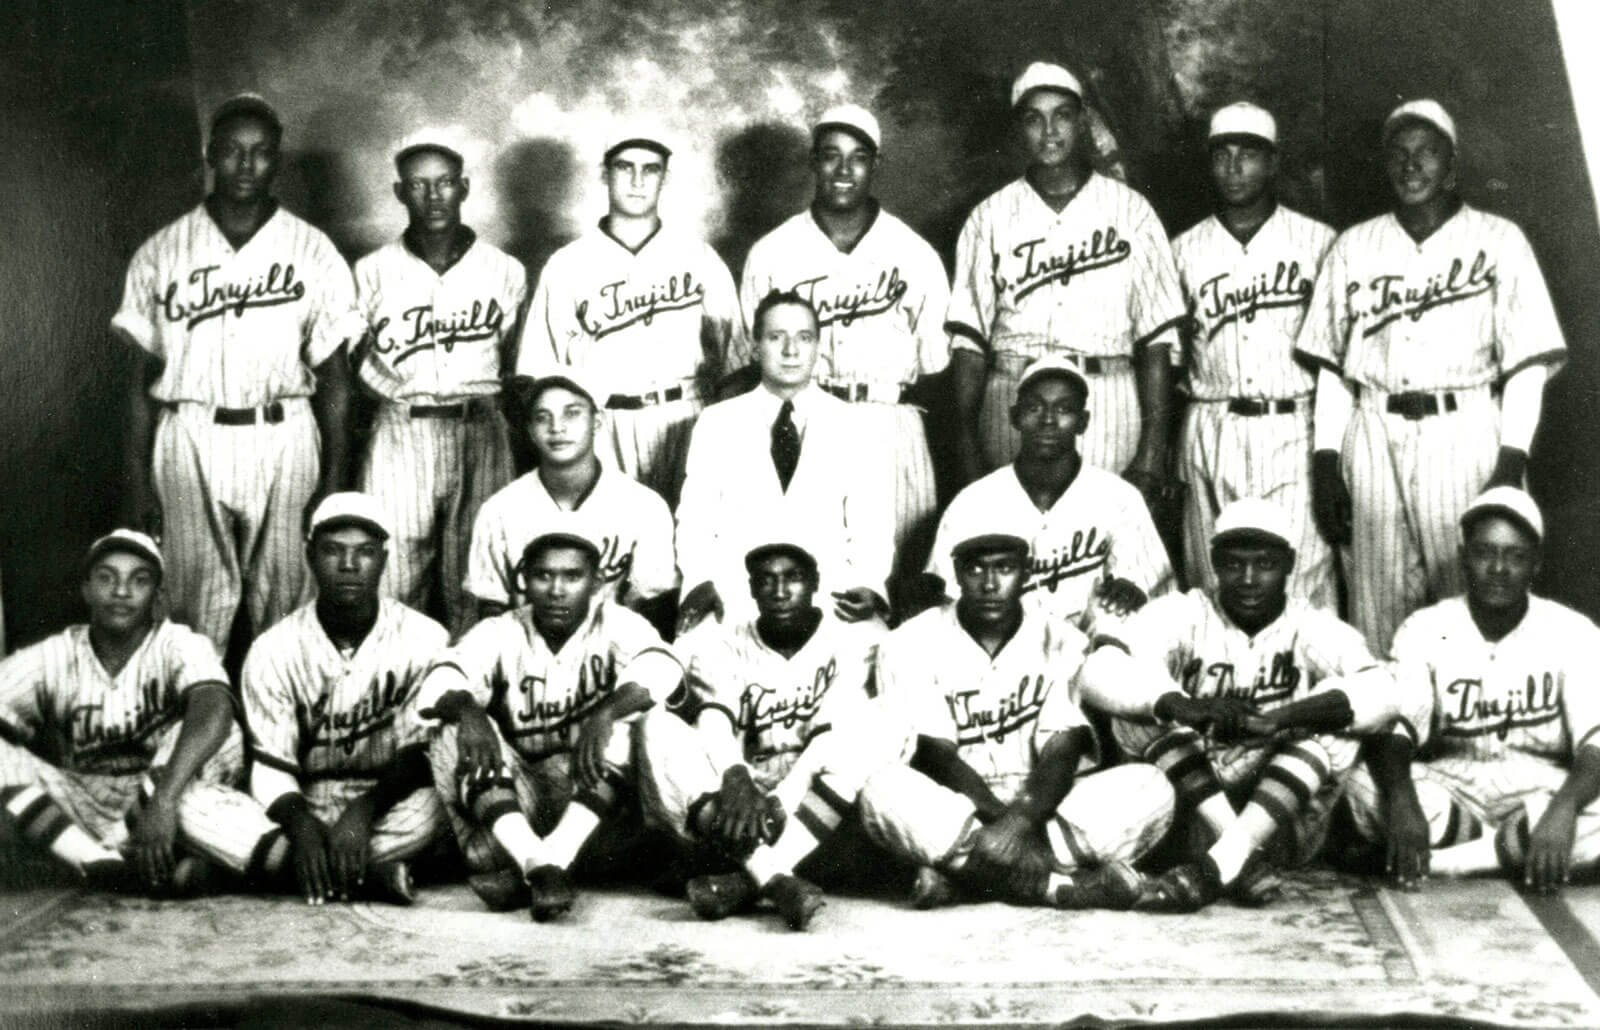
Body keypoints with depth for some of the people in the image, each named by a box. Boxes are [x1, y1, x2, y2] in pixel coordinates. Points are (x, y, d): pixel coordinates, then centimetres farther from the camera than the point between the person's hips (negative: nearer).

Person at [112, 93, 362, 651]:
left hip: (283, 440, 0)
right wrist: (136, 481, 1)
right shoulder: (161, 254, 5)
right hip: (189, 439, 0)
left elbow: (333, 374, 5)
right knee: (196, 605, 1)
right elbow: (143, 374, 7)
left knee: (284, 602, 0)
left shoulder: (313, 253, 4)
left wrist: (335, 480, -1)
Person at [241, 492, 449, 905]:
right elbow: (271, 768, -5)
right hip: (307, 811, 2)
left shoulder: (423, 639, -4)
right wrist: (301, 825, -27)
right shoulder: (273, 651, 0)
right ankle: (369, 873, -27)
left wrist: (363, 812, -26)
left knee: (434, 805, -36)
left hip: (387, 810, -2)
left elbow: (418, 756, -8)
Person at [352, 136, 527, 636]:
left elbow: (513, 361, 11)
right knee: (395, 577, -3)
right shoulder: (373, 272, 4)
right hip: (401, 432, 0)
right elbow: (352, 361, 9)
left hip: (480, 431, 1)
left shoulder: (504, 271, 6)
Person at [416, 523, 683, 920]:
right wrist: (467, 711, -40)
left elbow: (662, 667, -24)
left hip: (594, 796, -1)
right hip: (514, 799, 1)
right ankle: (536, 862, -39)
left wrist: (607, 713, -42)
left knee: (627, 717, -25)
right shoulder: (499, 634, 1)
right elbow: (440, 682, -16)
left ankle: (556, 856, -34)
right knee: (457, 733, -24)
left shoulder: (615, 625, -2)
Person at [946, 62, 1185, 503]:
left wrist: (1153, 449, -5)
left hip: (1109, 407, -1)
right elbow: (968, 338, 8)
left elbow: (1158, 338, 4)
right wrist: (968, 445, -2)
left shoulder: (1130, 212, 9)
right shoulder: (990, 218, 12)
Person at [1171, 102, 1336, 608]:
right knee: (1213, 580, 4)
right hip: (1210, 432, 2)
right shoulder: (1185, 250, 12)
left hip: (1293, 430, -2)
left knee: (1302, 582, -6)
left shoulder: (1317, 240, 6)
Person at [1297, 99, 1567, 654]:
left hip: (1466, 434, -2)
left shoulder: (1498, 241, 5)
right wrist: (1326, 462, 4)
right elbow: (1332, 364, 13)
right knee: (1376, 614, 1)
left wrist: (1511, 466, -9)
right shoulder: (1353, 246, 13)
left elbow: (1526, 363, 1)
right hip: (1373, 436, 2)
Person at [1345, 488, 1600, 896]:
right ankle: (1516, 851, -19)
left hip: (1541, 788, 0)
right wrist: (1402, 800, -38)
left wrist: (1564, 808, -37)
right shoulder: (1425, 629, -2)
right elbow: (1390, 727, -15)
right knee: (1362, 788, -30)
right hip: (1448, 792, 1)